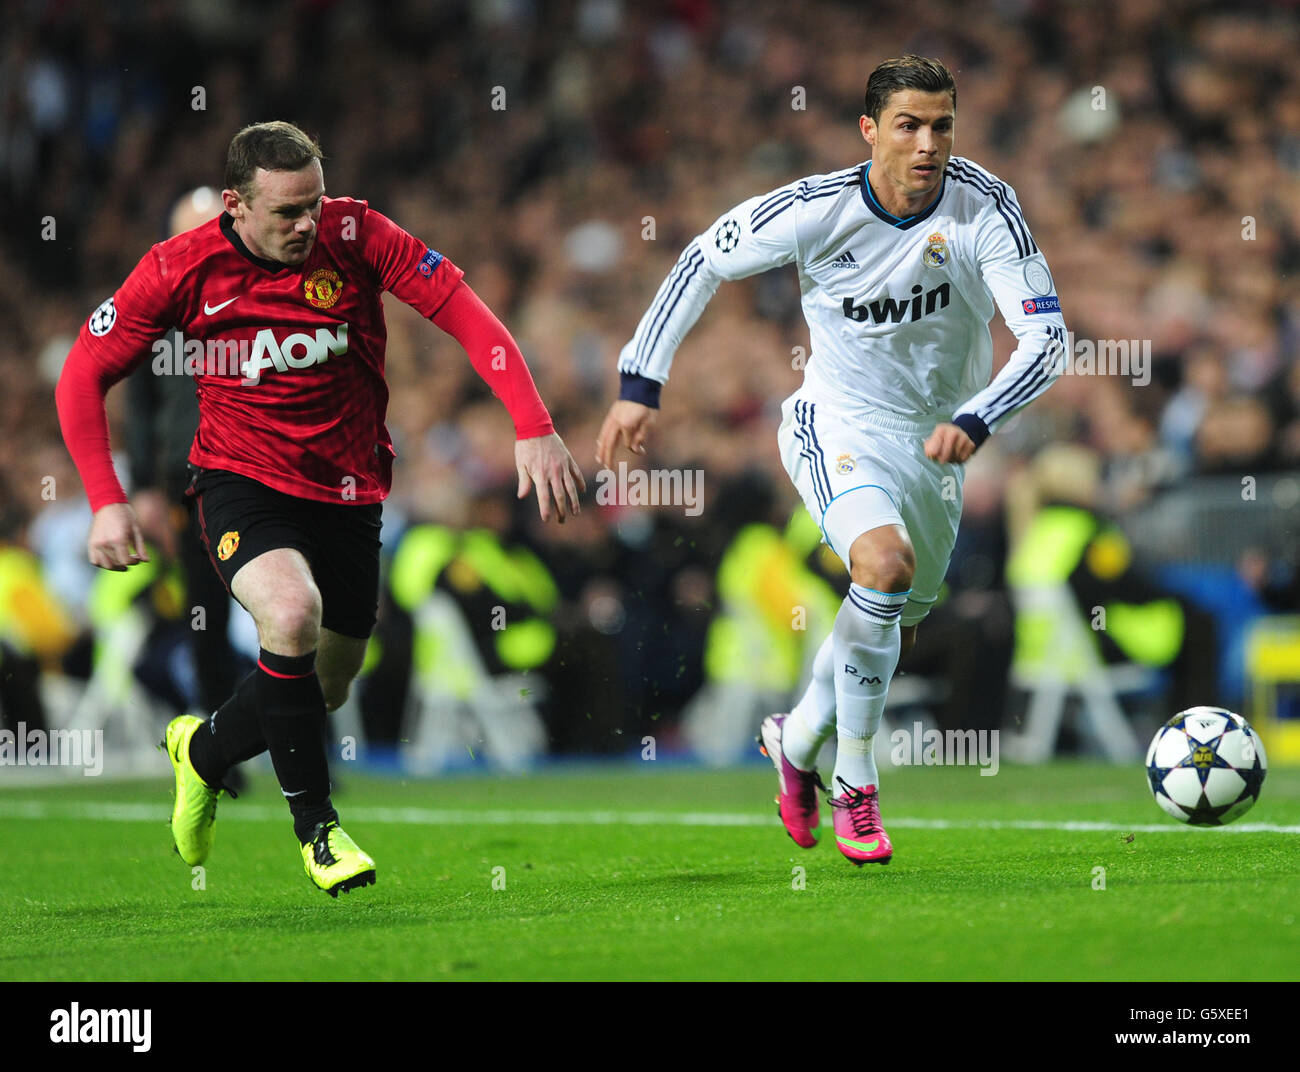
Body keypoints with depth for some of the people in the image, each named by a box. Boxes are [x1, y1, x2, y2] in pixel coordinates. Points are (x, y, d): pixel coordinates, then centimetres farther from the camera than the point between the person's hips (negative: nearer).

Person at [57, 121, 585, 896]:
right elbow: (85, 375, -4)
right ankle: (317, 826, -13)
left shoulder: (354, 234, -14)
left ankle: (204, 751, 42)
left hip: (346, 491, 3)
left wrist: (534, 426, -27)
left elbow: (465, 313, -16)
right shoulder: (180, 270, -14)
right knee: (291, 614, -31)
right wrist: (107, 500, -13)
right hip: (243, 482, -2)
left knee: (325, 690, 9)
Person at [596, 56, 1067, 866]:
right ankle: (854, 786, -16)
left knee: (893, 629, 16)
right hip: (837, 425, -4)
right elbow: (704, 261, -5)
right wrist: (641, 384, -9)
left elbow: (1046, 337, -22)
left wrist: (976, 420, -38)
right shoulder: (818, 208, -21)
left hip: (935, 438, 4)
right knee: (885, 562, -31)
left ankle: (796, 742, 47)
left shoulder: (986, 207, -19)